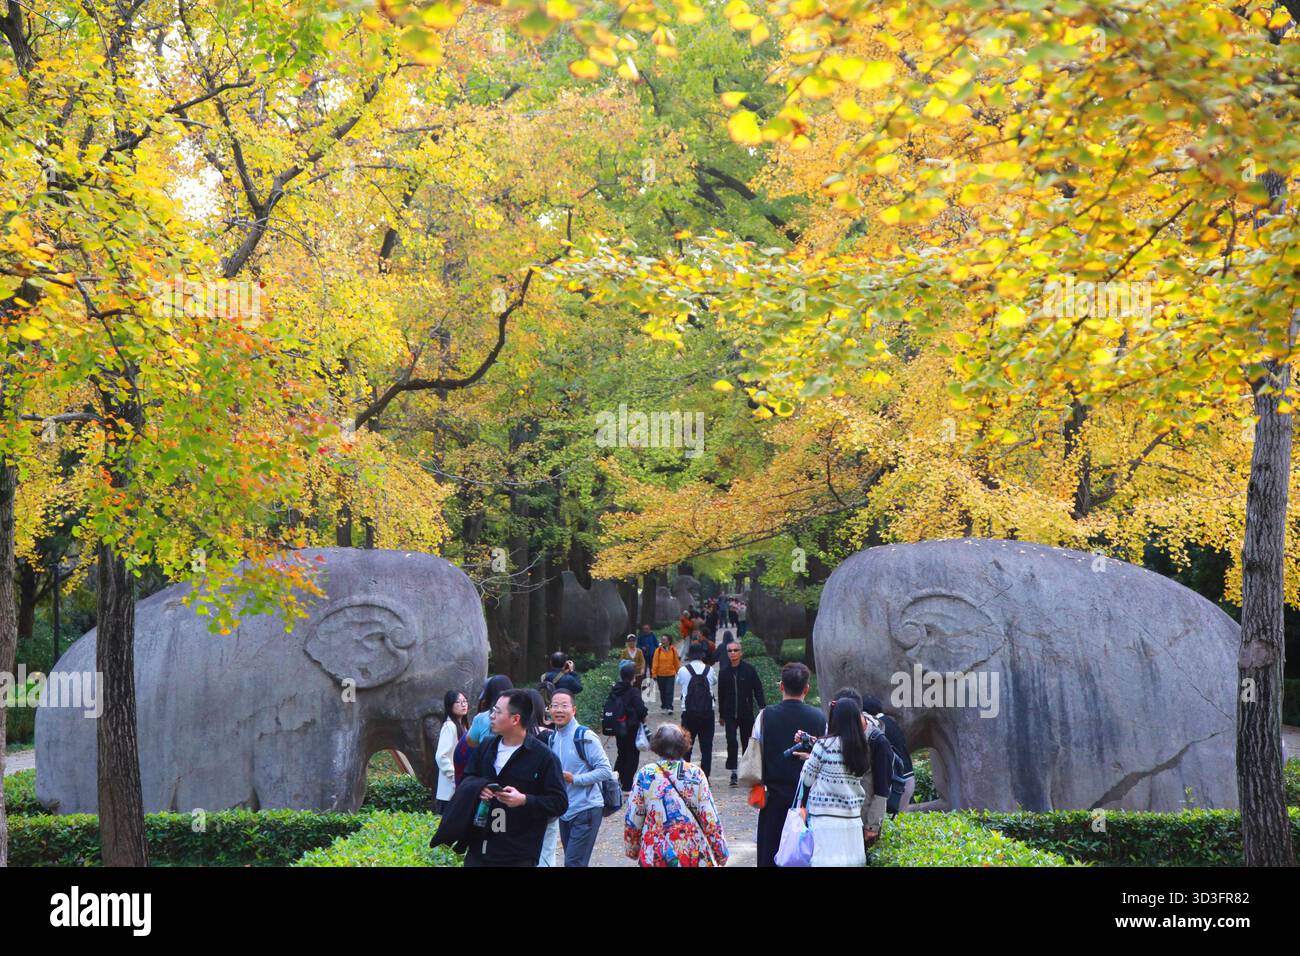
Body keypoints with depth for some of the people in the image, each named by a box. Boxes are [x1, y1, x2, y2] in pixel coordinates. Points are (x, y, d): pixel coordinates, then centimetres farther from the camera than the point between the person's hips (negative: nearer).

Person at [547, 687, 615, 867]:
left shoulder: (585, 737, -14)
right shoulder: (553, 738, 9)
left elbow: (606, 771, -17)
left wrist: (574, 779, -21)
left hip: (586, 810, -8)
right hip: (565, 811, 8)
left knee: (573, 863, -11)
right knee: (572, 860, 14)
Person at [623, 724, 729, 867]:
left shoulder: (645, 775, -4)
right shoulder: (695, 774, -4)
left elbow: (632, 819, 0)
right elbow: (710, 819, -4)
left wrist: (632, 849, 15)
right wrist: (720, 852, 6)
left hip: (655, 854, 0)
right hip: (693, 854, 0)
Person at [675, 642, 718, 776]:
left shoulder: (683, 670, -5)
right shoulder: (710, 670, -2)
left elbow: (678, 693, 7)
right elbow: (715, 693, 7)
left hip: (688, 713, 0)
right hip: (708, 713, 1)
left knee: (686, 746, 10)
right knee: (706, 747, 6)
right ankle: (704, 778, 4)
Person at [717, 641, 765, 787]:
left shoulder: (749, 669, -4)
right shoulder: (724, 671, 4)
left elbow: (758, 690, -3)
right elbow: (721, 694, 12)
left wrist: (762, 707, -13)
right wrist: (721, 715, 16)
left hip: (746, 713, -1)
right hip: (730, 714, 1)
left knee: (746, 742, 9)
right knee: (731, 741, -10)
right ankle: (733, 773, -7)